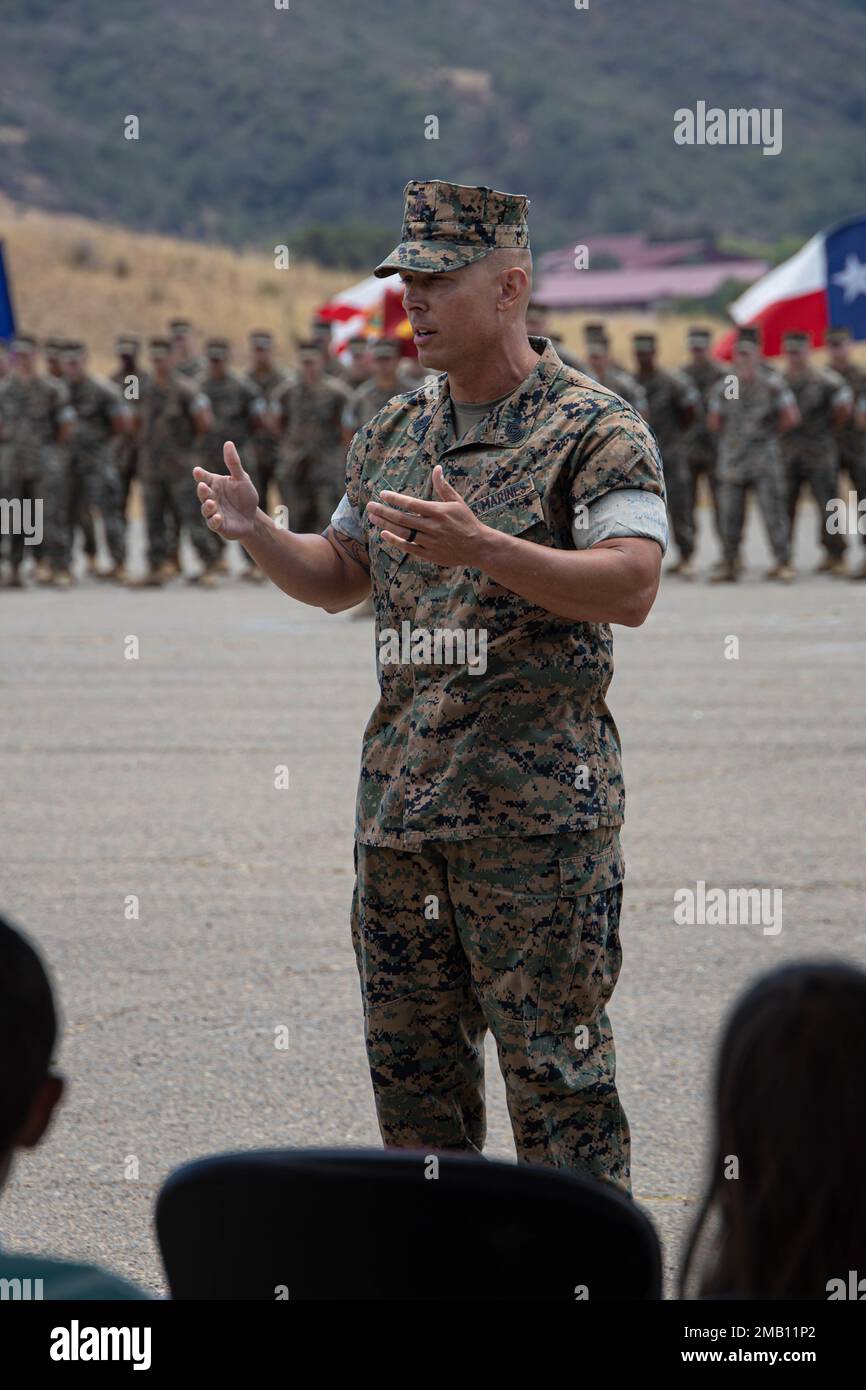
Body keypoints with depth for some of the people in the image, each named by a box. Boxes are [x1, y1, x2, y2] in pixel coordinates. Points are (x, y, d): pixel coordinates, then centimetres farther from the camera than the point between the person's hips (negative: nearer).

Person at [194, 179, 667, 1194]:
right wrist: (255, 532, 4)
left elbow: (631, 586, -18)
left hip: (537, 807, -7)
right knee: (411, 1064, 11)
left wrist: (481, 549, -28)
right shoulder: (392, 435, 16)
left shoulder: (595, 430, -6)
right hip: (398, 800, 7)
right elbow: (337, 578, 24)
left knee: (555, 1071, -5)